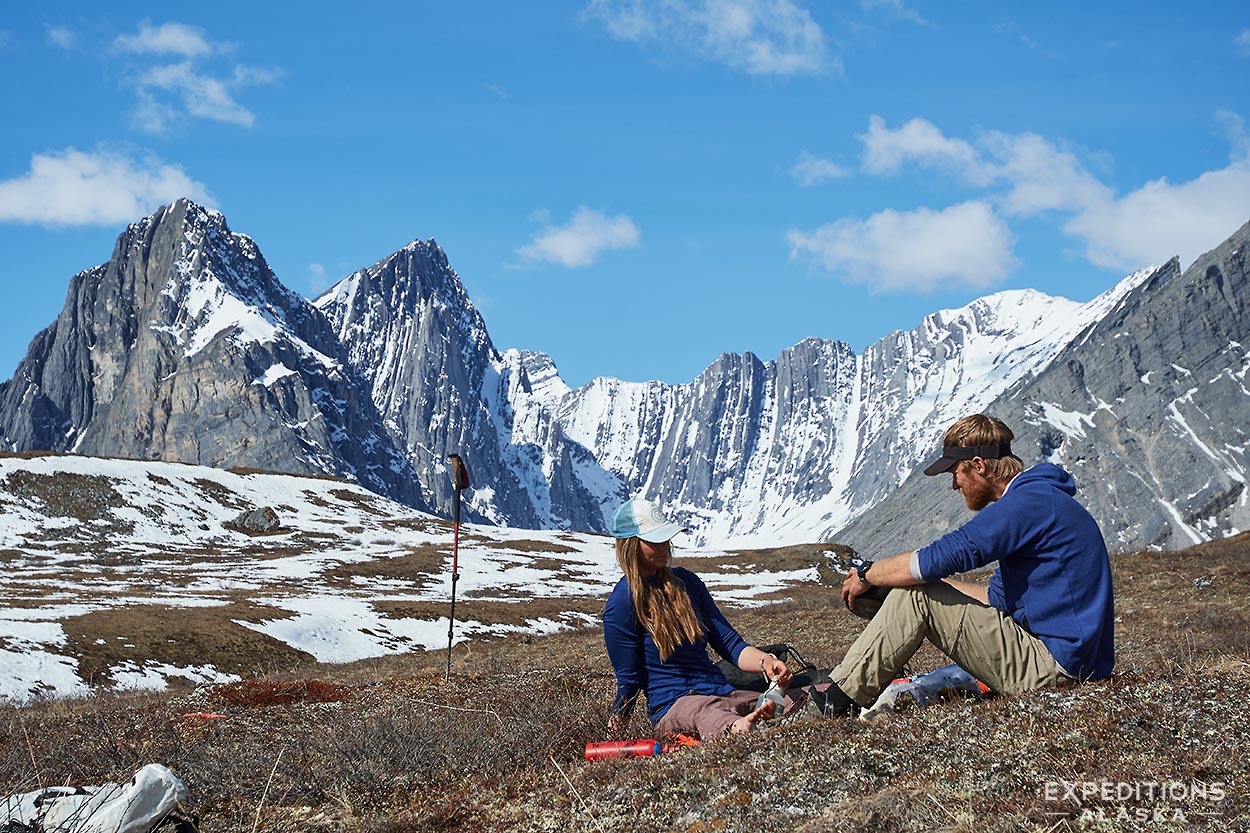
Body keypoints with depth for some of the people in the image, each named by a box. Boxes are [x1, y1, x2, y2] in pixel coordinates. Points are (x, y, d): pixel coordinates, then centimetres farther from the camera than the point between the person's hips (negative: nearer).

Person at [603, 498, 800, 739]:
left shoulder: (685, 581, 18)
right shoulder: (622, 604, -2)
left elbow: (729, 642, 16)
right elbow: (629, 682, 3)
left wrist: (765, 662, -4)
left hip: (724, 694, 9)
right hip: (673, 706, -8)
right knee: (706, 711, -46)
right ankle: (739, 729, -77)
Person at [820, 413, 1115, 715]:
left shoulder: (1029, 503, -15)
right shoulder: (1042, 498, 19)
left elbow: (940, 558, -21)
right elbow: (998, 598, 24)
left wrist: (867, 576, -6)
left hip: (1055, 665, -11)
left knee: (916, 596, -12)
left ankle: (834, 699, -8)